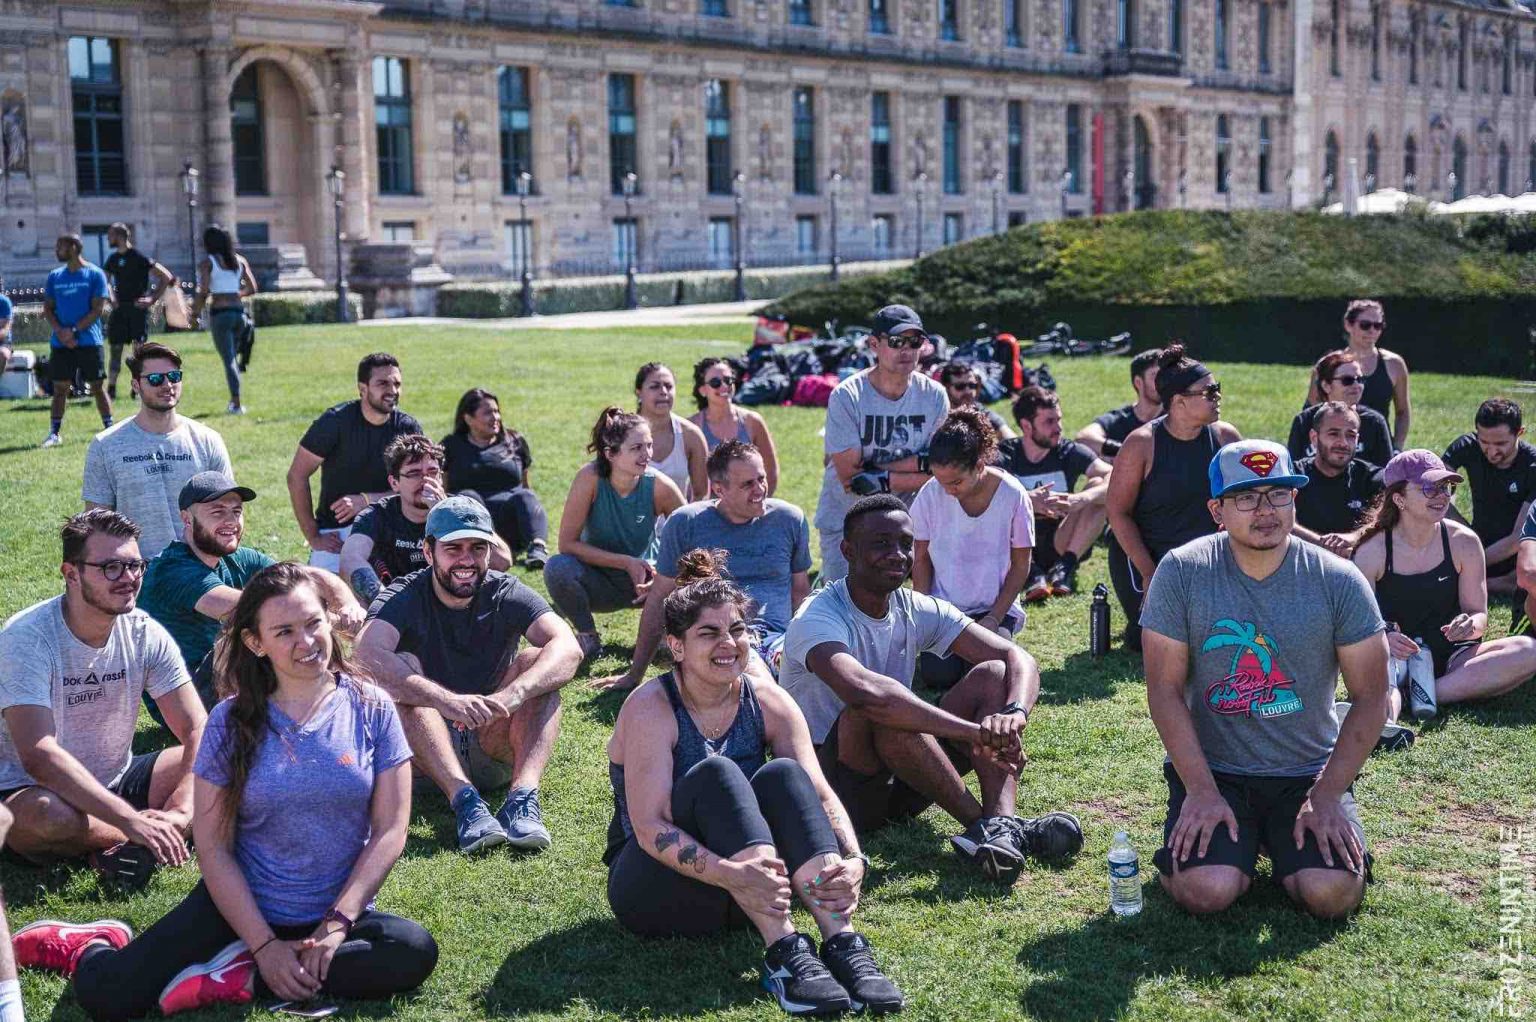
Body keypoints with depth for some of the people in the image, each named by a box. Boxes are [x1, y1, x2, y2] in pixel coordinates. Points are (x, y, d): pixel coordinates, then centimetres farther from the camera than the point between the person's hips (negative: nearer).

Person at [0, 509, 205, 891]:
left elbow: (197, 730, -10)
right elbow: (39, 757, -32)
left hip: (116, 782, 5)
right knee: (44, 813, -40)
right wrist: (131, 820, -38)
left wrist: (181, 811, -29)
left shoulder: (145, 634, -7)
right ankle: (132, 839, -11)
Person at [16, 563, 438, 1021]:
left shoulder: (371, 708, -3)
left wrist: (337, 927, -13)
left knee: (414, 953, -30)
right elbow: (213, 847, -4)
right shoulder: (232, 722, -3)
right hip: (241, 904, -1)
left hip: (340, 912, 1)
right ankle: (98, 945, 18)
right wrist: (265, 944, -13)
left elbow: (389, 830, -4)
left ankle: (242, 980, -16)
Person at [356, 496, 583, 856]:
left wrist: (511, 695, -41)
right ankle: (464, 799, -41)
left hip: (493, 747, 2)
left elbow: (568, 649, -22)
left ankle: (523, 794, -39)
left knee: (535, 661, -20)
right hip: (428, 750, -1)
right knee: (401, 668, -26)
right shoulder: (402, 598, -9)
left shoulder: (506, 594, -4)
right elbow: (369, 654, -32)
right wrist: (446, 700, -46)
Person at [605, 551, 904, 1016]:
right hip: (657, 886, -4)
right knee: (716, 774, -29)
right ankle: (783, 953, -39)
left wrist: (854, 863, -31)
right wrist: (729, 874, -40)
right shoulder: (651, 707, -15)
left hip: (746, 892, 4)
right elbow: (650, 828, -24)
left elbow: (818, 794, -11)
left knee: (781, 775, -23)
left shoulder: (767, 702, -2)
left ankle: (842, 942, -34)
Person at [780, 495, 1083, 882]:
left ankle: (1001, 824, -31)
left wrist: (1014, 714, -30)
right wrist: (975, 732, -41)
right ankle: (982, 825, -25)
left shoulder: (918, 610, 2)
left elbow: (1018, 659, -6)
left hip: (898, 783, 7)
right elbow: (864, 692, -40)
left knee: (993, 674, -10)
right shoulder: (816, 619, -19)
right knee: (883, 711, -36)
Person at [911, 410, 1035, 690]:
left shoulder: (1012, 495, -12)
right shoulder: (930, 494, -9)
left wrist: (994, 618, -12)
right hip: (943, 606, 1)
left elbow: (1020, 566, -4)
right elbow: (921, 558, 3)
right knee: (938, 675, -21)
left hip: (994, 607, -1)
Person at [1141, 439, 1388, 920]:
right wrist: (1201, 791, -13)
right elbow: (1165, 691, -7)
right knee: (1205, 891, -23)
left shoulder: (1339, 581, -5)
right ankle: (1239, 843, 13)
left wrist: (1326, 797, -10)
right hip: (1211, 768, -1)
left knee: (1332, 893, -22)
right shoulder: (1181, 572, -7)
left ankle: (1279, 842, 13)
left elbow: (1371, 698, -2)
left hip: (1309, 772, 1)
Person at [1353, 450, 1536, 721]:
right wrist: (1383, 637, -30)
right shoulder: (1373, 551, -9)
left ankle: (1429, 693, -25)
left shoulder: (1464, 543, -2)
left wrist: (1471, 626, -22)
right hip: (1394, 656, -4)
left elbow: (1478, 614, 3)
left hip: (1450, 656, 5)